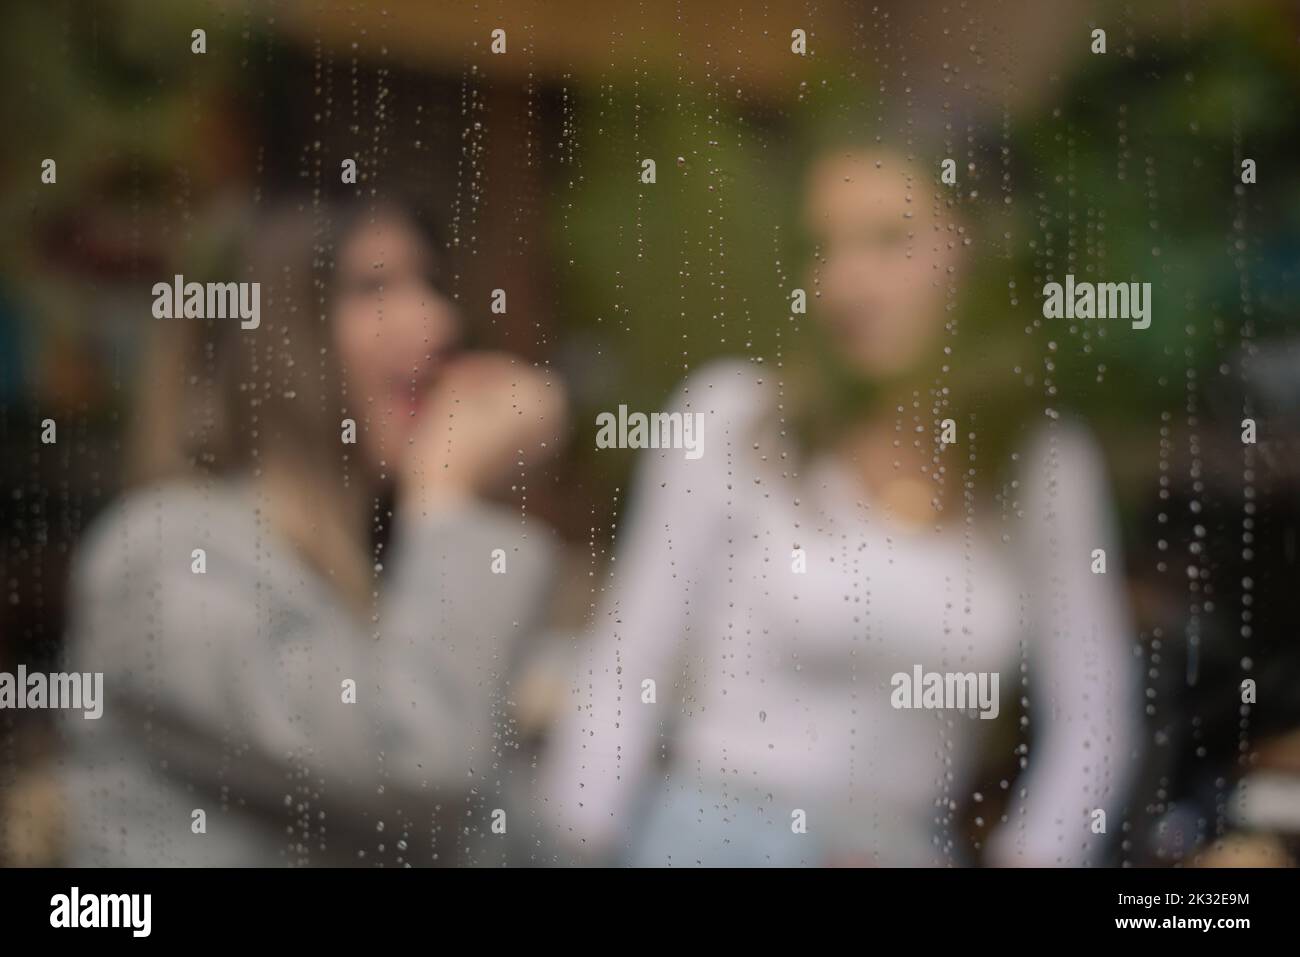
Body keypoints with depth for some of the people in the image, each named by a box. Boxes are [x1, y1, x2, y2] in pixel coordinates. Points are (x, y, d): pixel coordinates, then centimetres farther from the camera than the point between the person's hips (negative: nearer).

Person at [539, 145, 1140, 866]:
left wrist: (1028, 855, -4)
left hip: (913, 847, 3)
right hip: (713, 840, -3)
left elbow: (1092, 714, 5)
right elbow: (627, 667, -4)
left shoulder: (1045, 463, 1)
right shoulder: (732, 414, -6)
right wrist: (579, 852, -6)